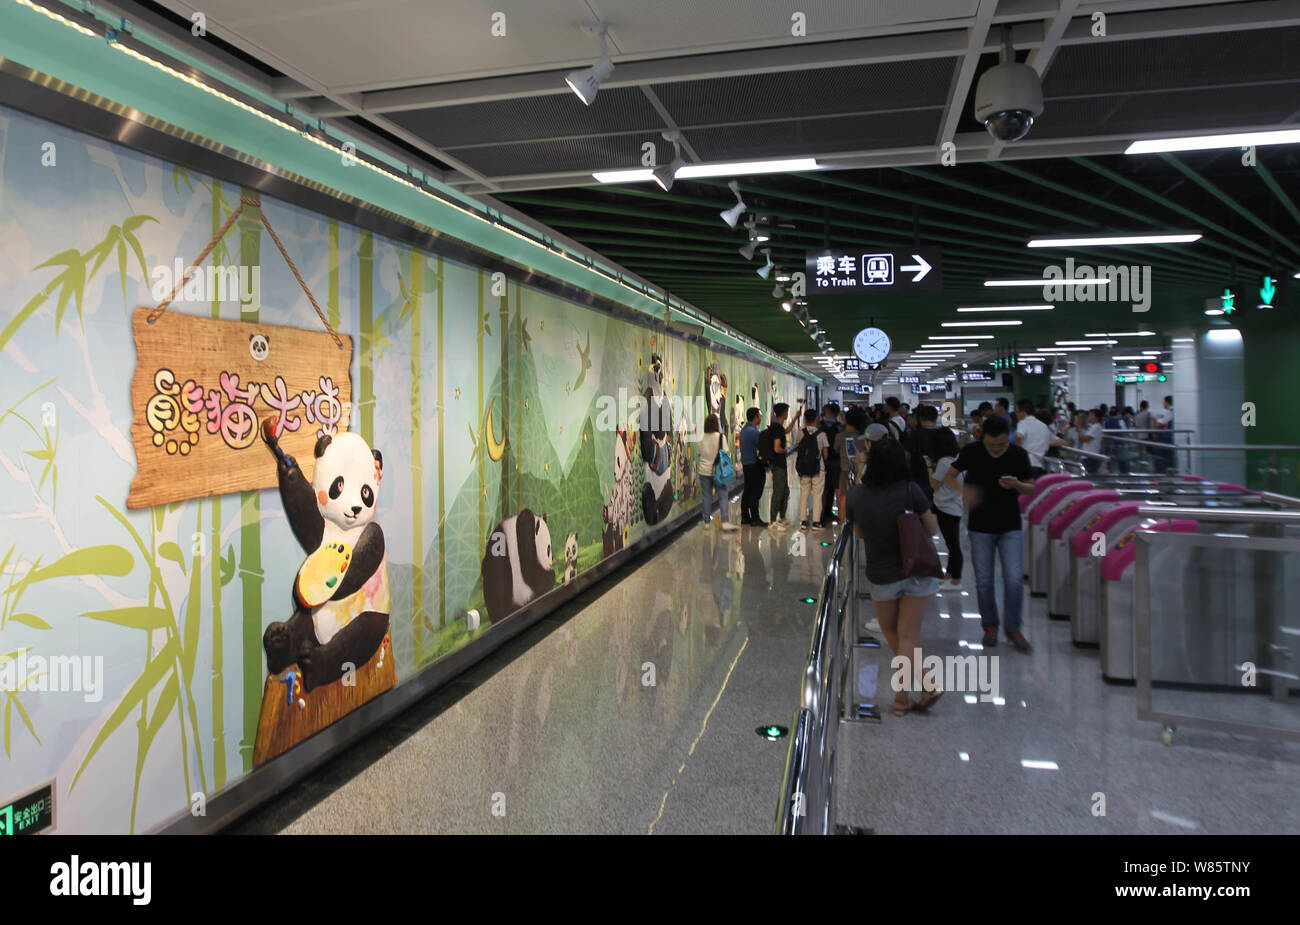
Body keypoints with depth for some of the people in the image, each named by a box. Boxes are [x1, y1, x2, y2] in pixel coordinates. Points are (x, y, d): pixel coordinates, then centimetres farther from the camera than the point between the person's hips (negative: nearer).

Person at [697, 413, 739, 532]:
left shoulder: (702, 439, -4)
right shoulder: (721, 437, -9)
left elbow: (699, 454, 3)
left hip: (704, 470, 2)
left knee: (707, 496, 10)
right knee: (723, 496, 0)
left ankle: (707, 522, 15)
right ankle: (725, 522, -9)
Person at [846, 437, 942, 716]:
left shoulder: (857, 494, -9)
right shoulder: (910, 490, -16)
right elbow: (932, 529, -4)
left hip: (882, 576, 1)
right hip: (918, 571, -1)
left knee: (891, 632, 21)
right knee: (908, 635, 7)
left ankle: (926, 682, 17)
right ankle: (903, 696, 12)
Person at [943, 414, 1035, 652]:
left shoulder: (1019, 455, -5)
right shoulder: (971, 452, -8)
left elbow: (1031, 488, 4)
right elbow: (949, 476, -1)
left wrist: (1017, 485, -19)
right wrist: (964, 490, -22)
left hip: (1010, 527, 0)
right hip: (980, 527, 0)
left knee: (1014, 579, -5)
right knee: (984, 581, 7)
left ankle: (1013, 627, 14)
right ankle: (990, 625, 26)